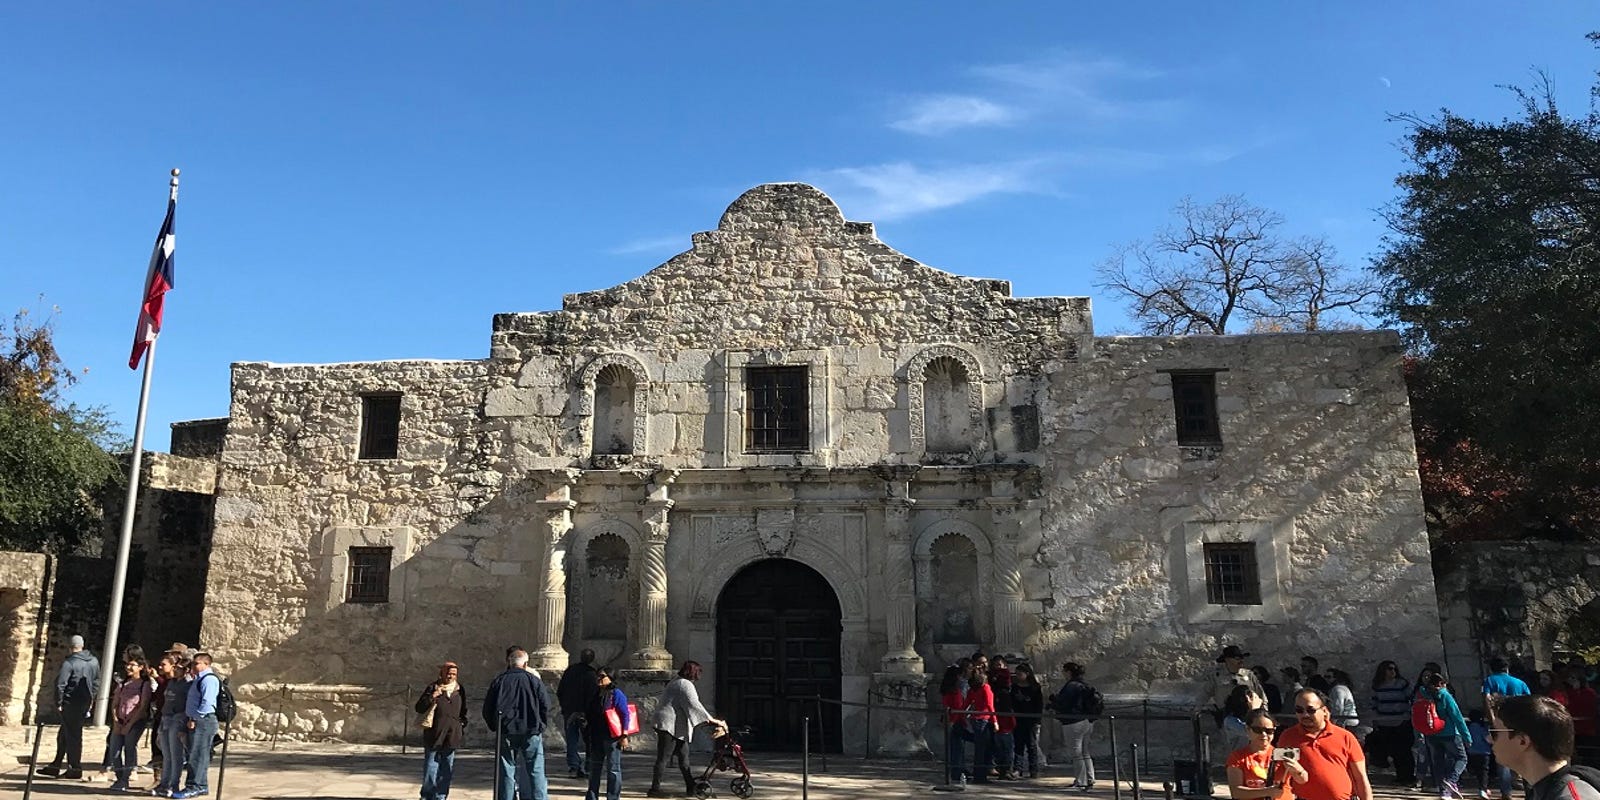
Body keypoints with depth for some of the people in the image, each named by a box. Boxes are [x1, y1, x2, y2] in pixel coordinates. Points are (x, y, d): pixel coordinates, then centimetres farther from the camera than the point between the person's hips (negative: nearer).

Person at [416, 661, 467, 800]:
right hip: (433, 736, -3)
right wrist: (432, 697, -18)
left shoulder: (460, 690, 9)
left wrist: (463, 729, 11)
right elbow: (419, 708, -3)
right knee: (430, 769, -2)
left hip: (451, 736, 3)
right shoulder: (433, 688, -1)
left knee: (447, 771, 5)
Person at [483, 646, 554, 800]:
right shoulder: (534, 680, 0)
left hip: (505, 734, 1)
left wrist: (496, 728, 19)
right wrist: (541, 727, 12)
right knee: (536, 772, 2)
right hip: (532, 732, -1)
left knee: (506, 773, 7)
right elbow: (546, 707, -1)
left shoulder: (498, 681, 4)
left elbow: (487, 709, 7)